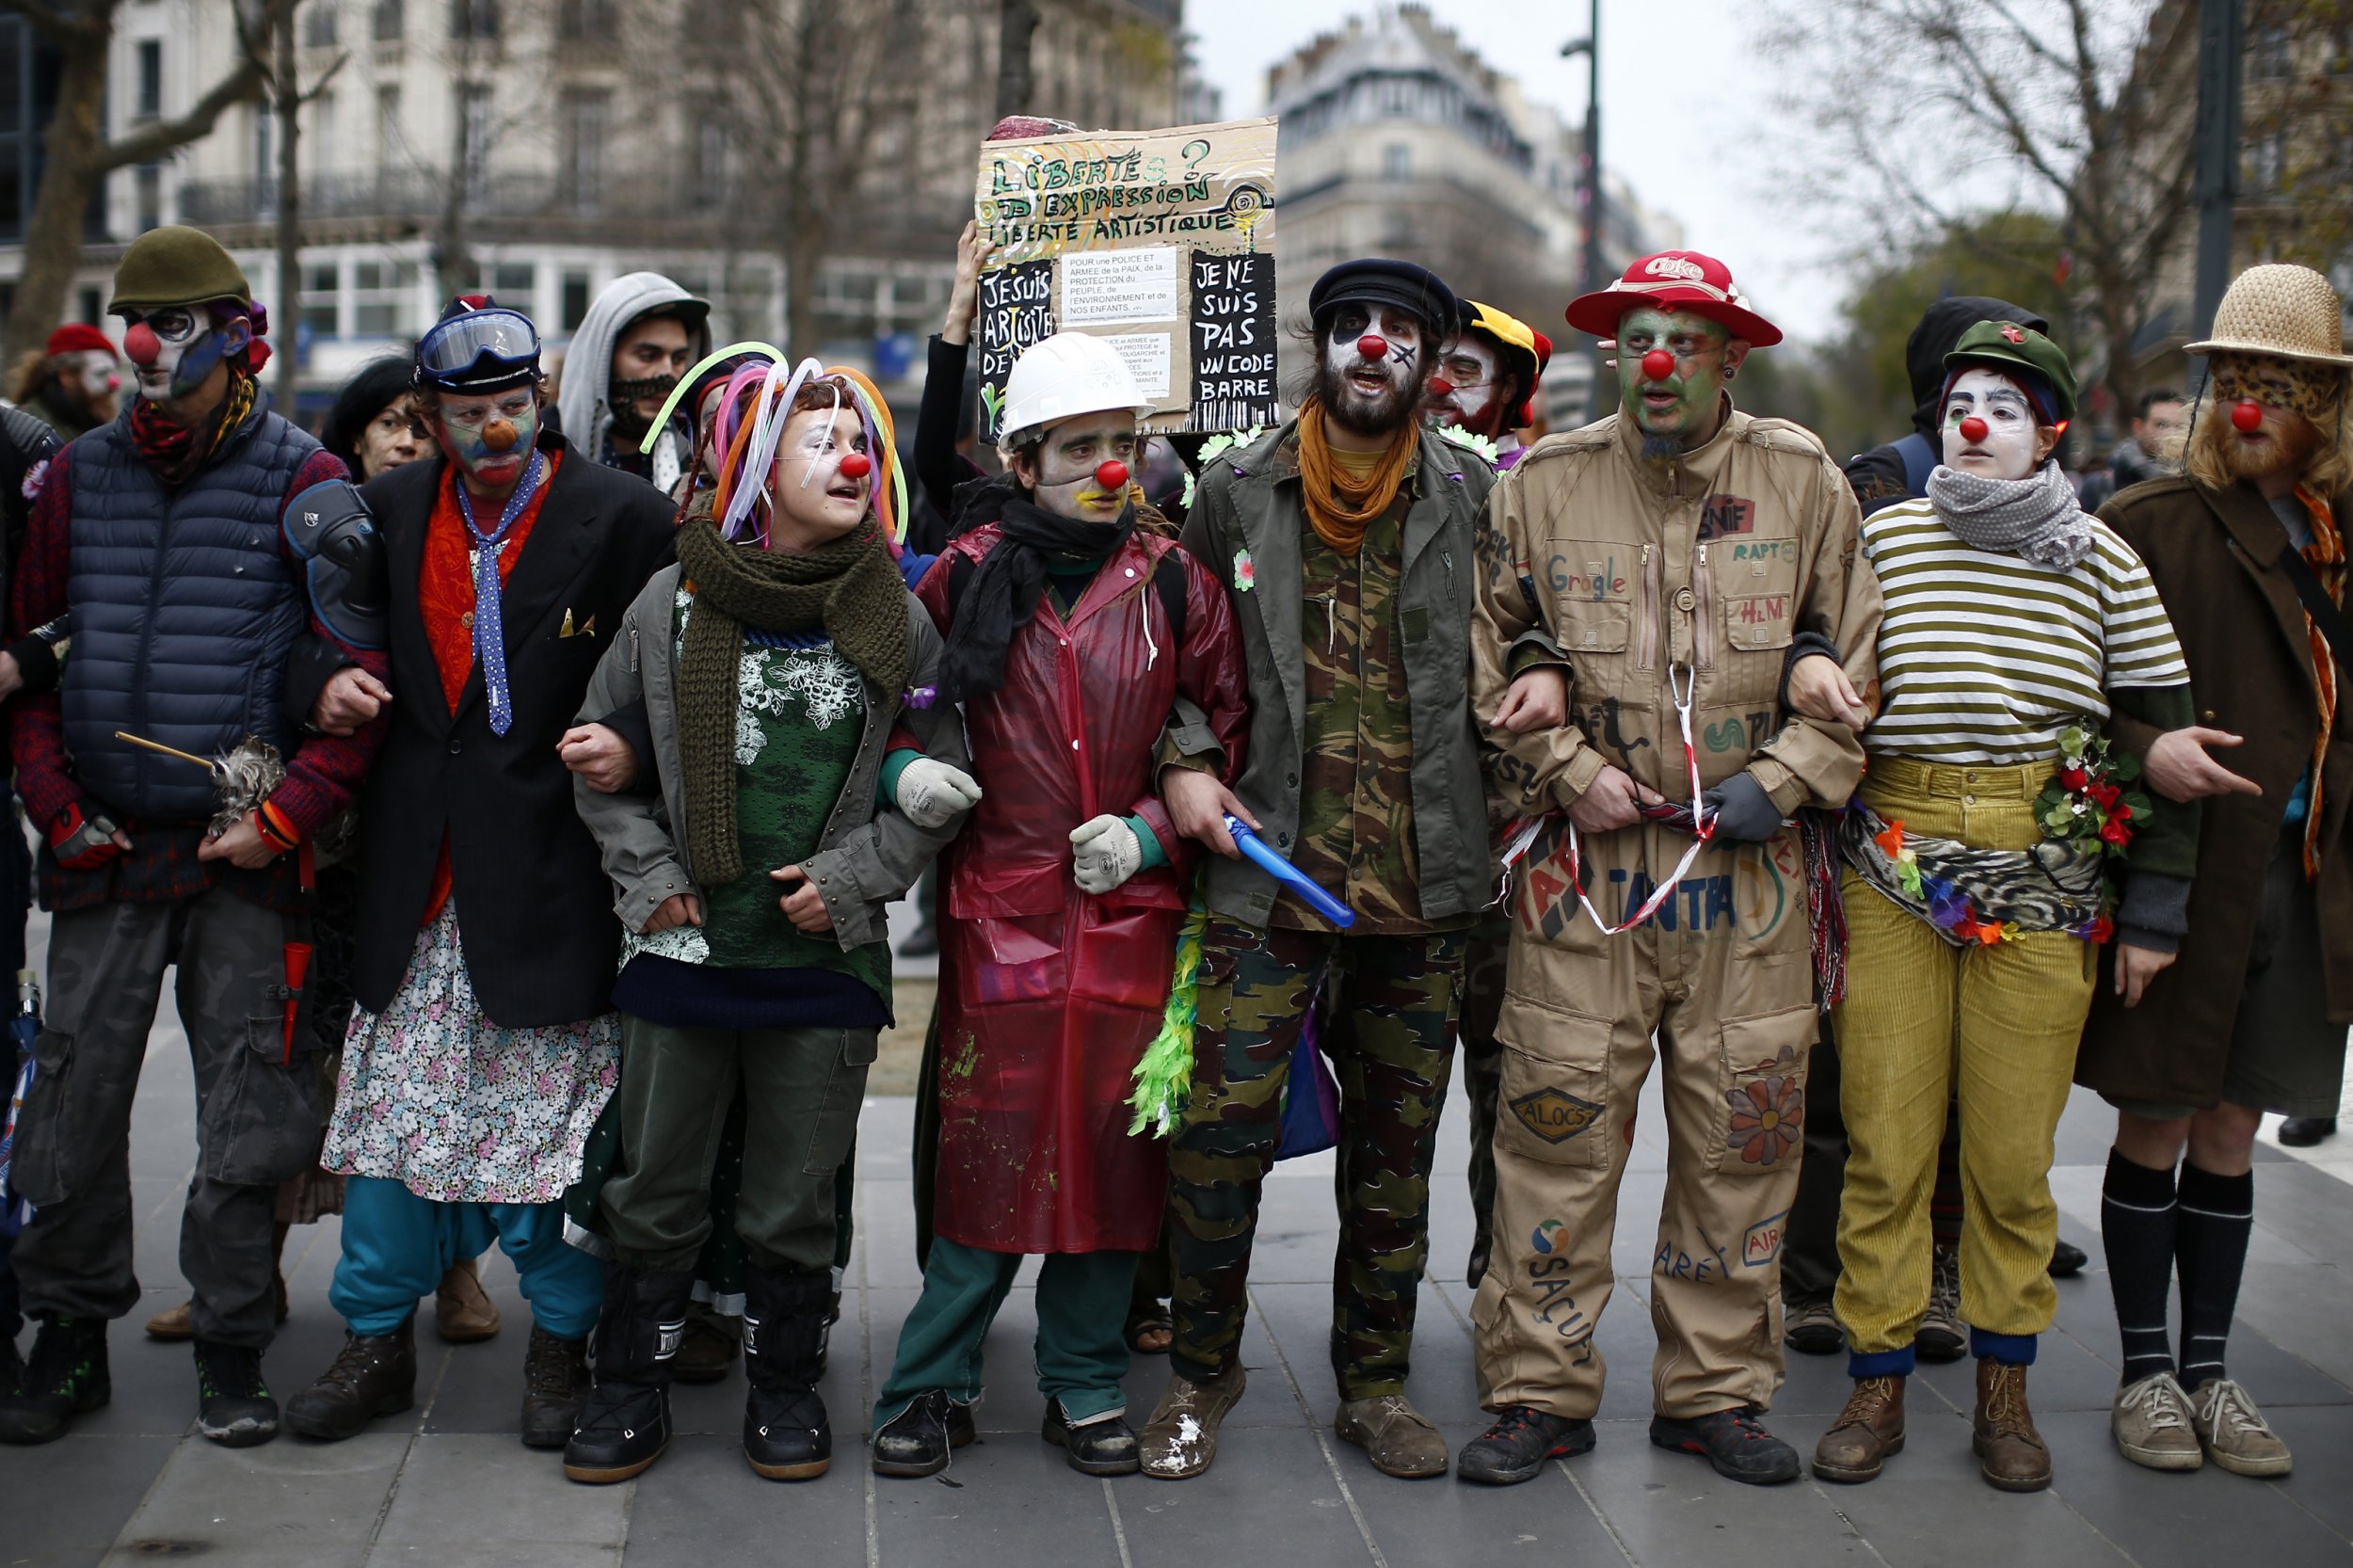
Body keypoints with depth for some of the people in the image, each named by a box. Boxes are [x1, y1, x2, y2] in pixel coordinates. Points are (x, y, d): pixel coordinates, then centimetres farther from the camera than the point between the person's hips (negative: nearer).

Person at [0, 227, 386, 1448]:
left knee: (245, 1108, 2)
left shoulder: (302, 484, -2)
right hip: (103, 848, 3)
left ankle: (231, 1346, 15)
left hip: (246, 852, -3)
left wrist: (286, 814, -12)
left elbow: (361, 672, -6)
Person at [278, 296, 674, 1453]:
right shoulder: (387, 510, 8)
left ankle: (559, 1343, 19)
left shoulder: (624, 518, -4)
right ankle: (378, 1339, 22)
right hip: (417, 879, 4)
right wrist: (331, 687, 0)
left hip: (550, 874, -4)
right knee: (394, 1101, 8)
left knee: (557, 1113, 2)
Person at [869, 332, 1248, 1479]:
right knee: (986, 1147, -1)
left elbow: (1228, 734, 8)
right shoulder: (967, 575, 2)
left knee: (1114, 1145, 6)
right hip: (1001, 910, -1)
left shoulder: (1172, 582, 4)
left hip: (1133, 912, 1)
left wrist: (1154, 830, -4)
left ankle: (1086, 1382, 21)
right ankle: (933, 1384, 13)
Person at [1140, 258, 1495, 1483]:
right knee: (1220, 1131, -6)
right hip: (1268, 868, -1)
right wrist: (1178, 766, 0)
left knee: (1395, 1149, 10)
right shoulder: (1235, 492, 5)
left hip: (1423, 882, 1)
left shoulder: (1474, 497, 6)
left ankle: (1374, 1383, 25)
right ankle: (1200, 1371, 15)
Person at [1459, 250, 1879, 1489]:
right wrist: (1568, 769, -3)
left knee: (1741, 1134, 6)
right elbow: (1490, 656, 9)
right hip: (1585, 862, 0)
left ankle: (1716, 1389, 20)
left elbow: (1859, 661, 6)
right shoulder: (1542, 486, 3)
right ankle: (1539, 1390, 11)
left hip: (1750, 868, 1)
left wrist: (1778, 781, -4)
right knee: (1558, 1125, -1)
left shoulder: (1805, 485, 3)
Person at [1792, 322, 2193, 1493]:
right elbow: (1798, 626, 20)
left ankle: (2004, 1387, 19)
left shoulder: (2101, 561, 6)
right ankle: (1877, 1384, 12)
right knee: (1884, 1134, 0)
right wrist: (1800, 666, -3)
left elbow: (2161, 734, 7)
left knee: (2014, 1149, 3)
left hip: (2044, 870, 0)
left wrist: (2154, 909, 4)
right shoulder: (1880, 539, 8)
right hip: (1894, 867, 1)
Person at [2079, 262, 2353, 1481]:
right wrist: (2143, 746, -24)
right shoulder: (2153, 524, -4)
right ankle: (2145, 1374, 16)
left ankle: (2209, 1371, 22)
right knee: (2157, 1125, 4)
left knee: (2231, 1130, 12)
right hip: (2188, 869, -4)